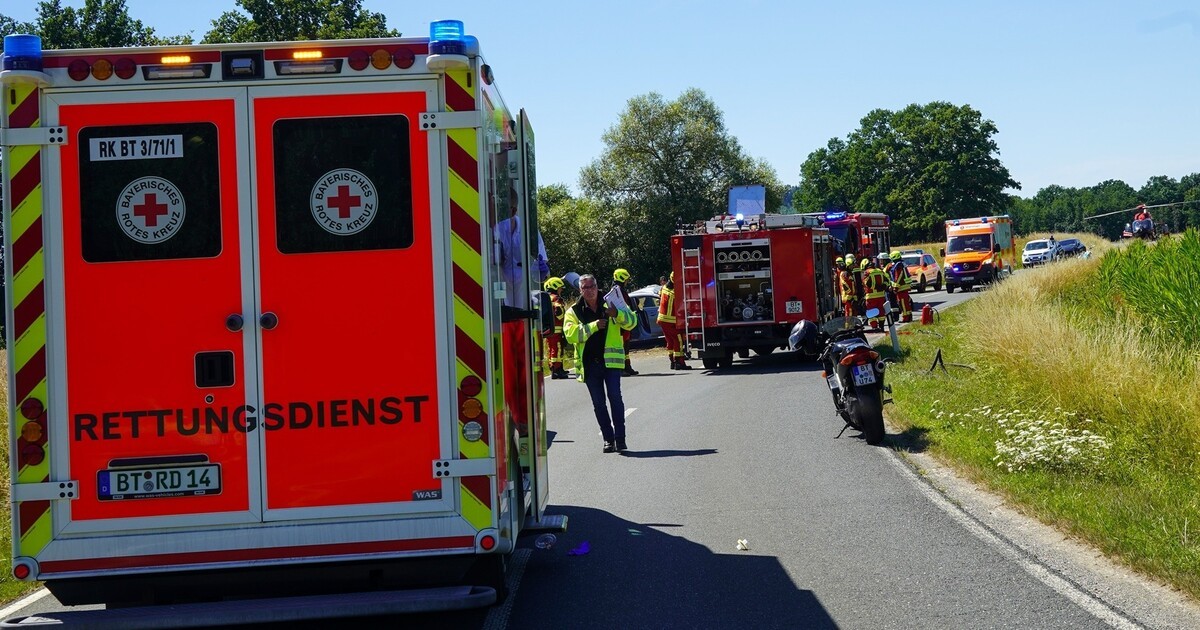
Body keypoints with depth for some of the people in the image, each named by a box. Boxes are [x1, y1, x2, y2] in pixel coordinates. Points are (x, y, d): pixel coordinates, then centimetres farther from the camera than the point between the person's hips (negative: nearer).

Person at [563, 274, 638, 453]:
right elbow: (570, 334, -9)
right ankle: (608, 439, 13)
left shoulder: (610, 306, 7)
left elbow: (631, 322, -1)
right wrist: (593, 326, -19)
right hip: (589, 363, 2)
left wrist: (617, 314, -21)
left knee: (615, 397, -12)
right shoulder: (573, 312, 7)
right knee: (598, 403, 6)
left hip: (610, 360, -2)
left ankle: (620, 438, -8)